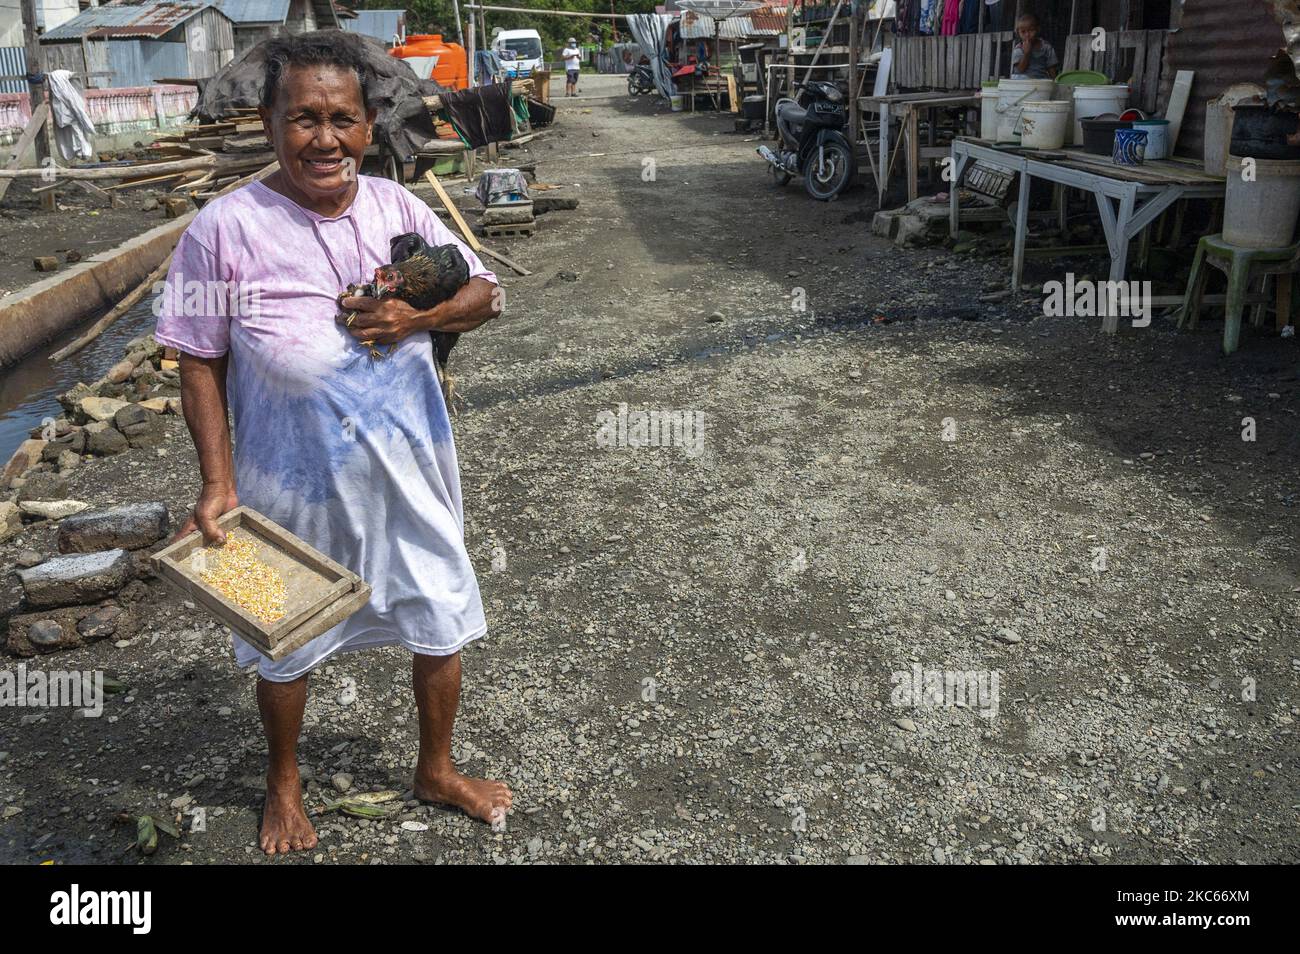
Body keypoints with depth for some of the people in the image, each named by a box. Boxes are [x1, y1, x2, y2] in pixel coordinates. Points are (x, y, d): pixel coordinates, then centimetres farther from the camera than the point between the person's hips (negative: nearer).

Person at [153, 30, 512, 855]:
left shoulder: (396, 208, -6)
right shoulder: (225, 229, -16)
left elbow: (486, 293, 3)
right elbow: (201, 364, -9)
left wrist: (419, 316, -16)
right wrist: (218, 484, -12)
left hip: (411, 476, 3)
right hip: (296, 487, -2)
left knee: (442, 628, 17)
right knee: (287, 647, 19)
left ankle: (438, 770, 45)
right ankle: (284, 784, 48)